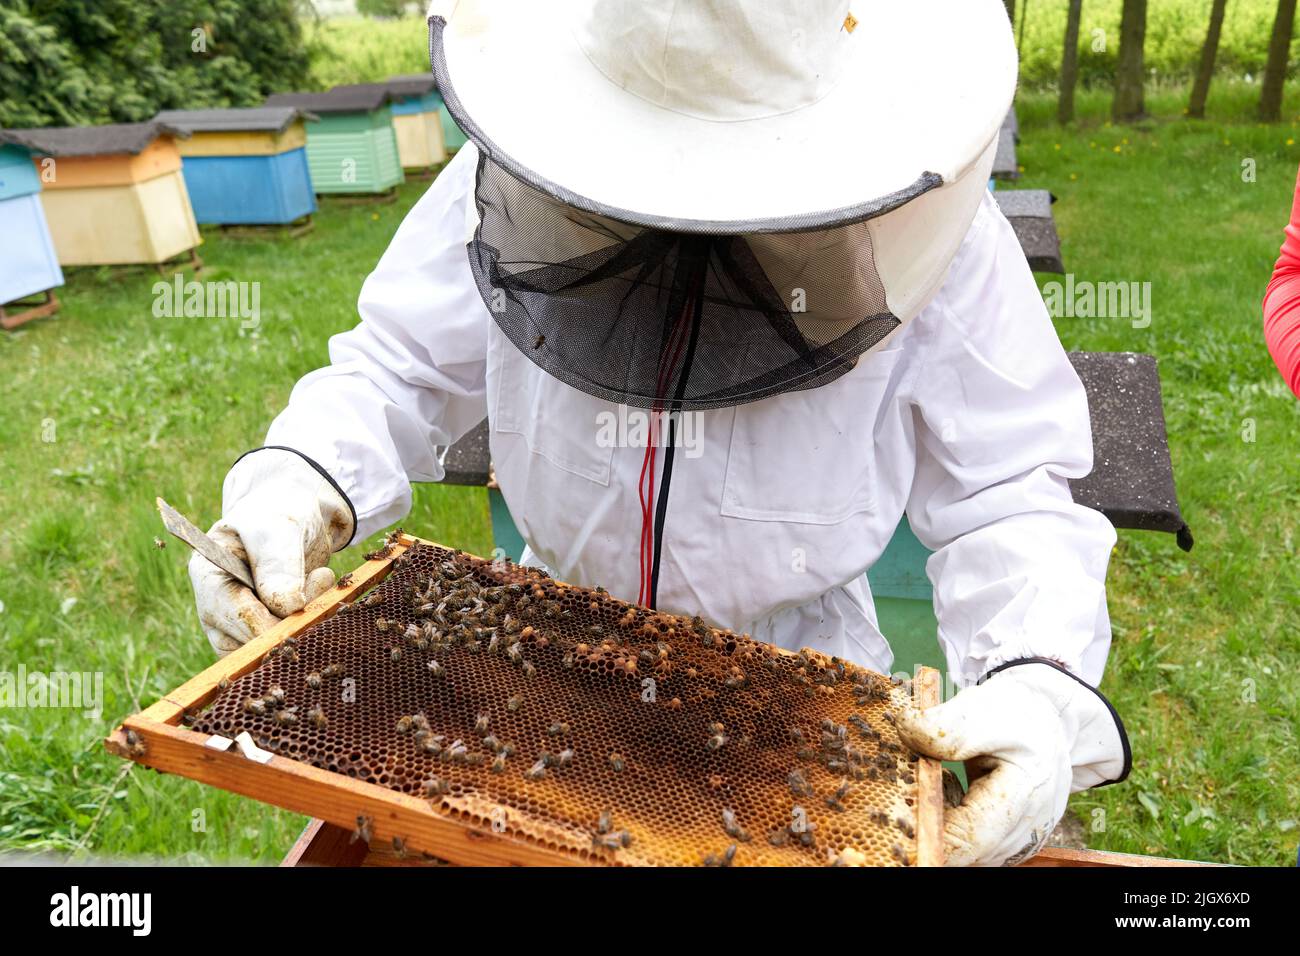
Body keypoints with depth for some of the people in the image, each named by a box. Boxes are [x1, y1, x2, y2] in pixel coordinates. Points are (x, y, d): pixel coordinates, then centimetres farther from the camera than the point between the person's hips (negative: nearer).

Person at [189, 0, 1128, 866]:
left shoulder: (930, 246, -22)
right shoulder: (511, 191, -18)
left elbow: (1008, 500, -16)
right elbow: (397, 372, -8)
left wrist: (1039, 689, -33)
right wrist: (292, 488, -27)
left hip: (793, 670, -1)